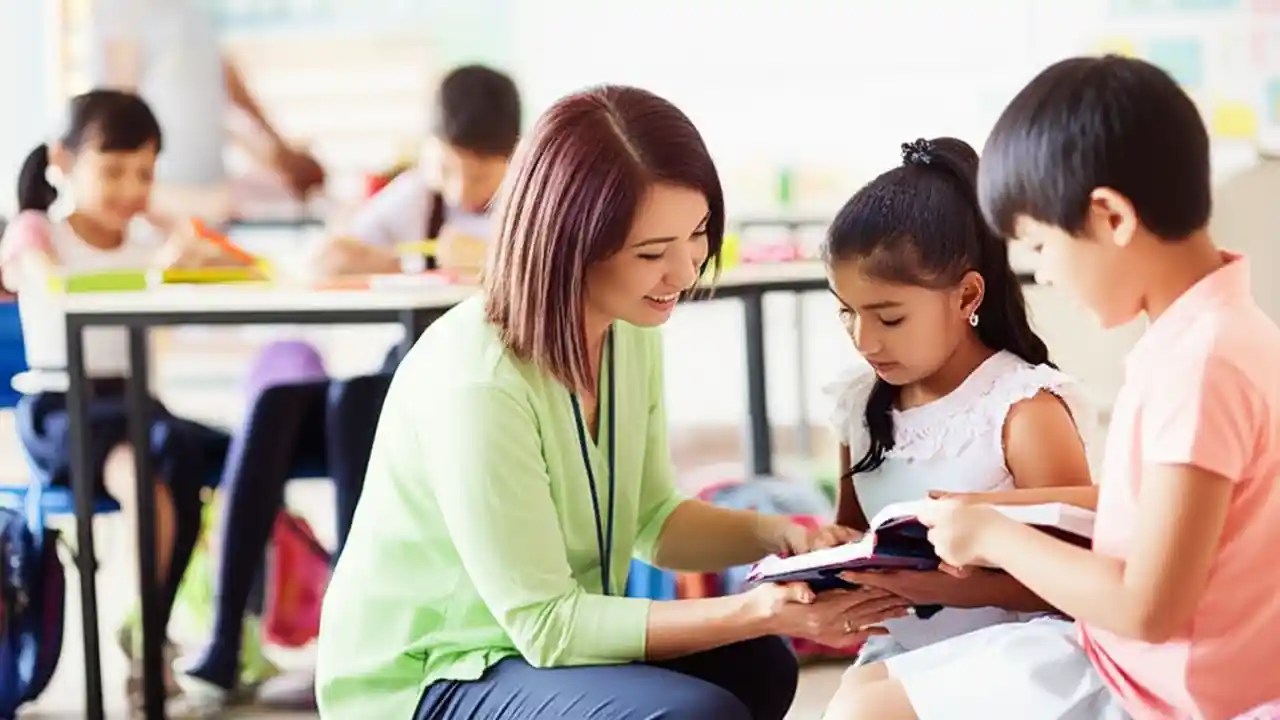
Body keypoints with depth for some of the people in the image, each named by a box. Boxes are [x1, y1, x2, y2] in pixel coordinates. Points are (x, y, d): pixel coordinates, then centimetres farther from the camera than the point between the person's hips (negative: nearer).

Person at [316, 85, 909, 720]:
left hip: (539, 635, 9)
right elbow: (542, 624, -26)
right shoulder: (475, 382, -29)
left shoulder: (632, 329, -3)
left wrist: (772, 535, -10)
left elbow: (652, 519, 9)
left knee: (759, 668, -1)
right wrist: (755, 610, -29)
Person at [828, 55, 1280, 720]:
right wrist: (1005, 516, 7)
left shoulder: (1200, 363, -26)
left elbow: (1149, 606, -26)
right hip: (1129, 661, 10)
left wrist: (993, 535, -13)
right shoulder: (1208, 328, 6)